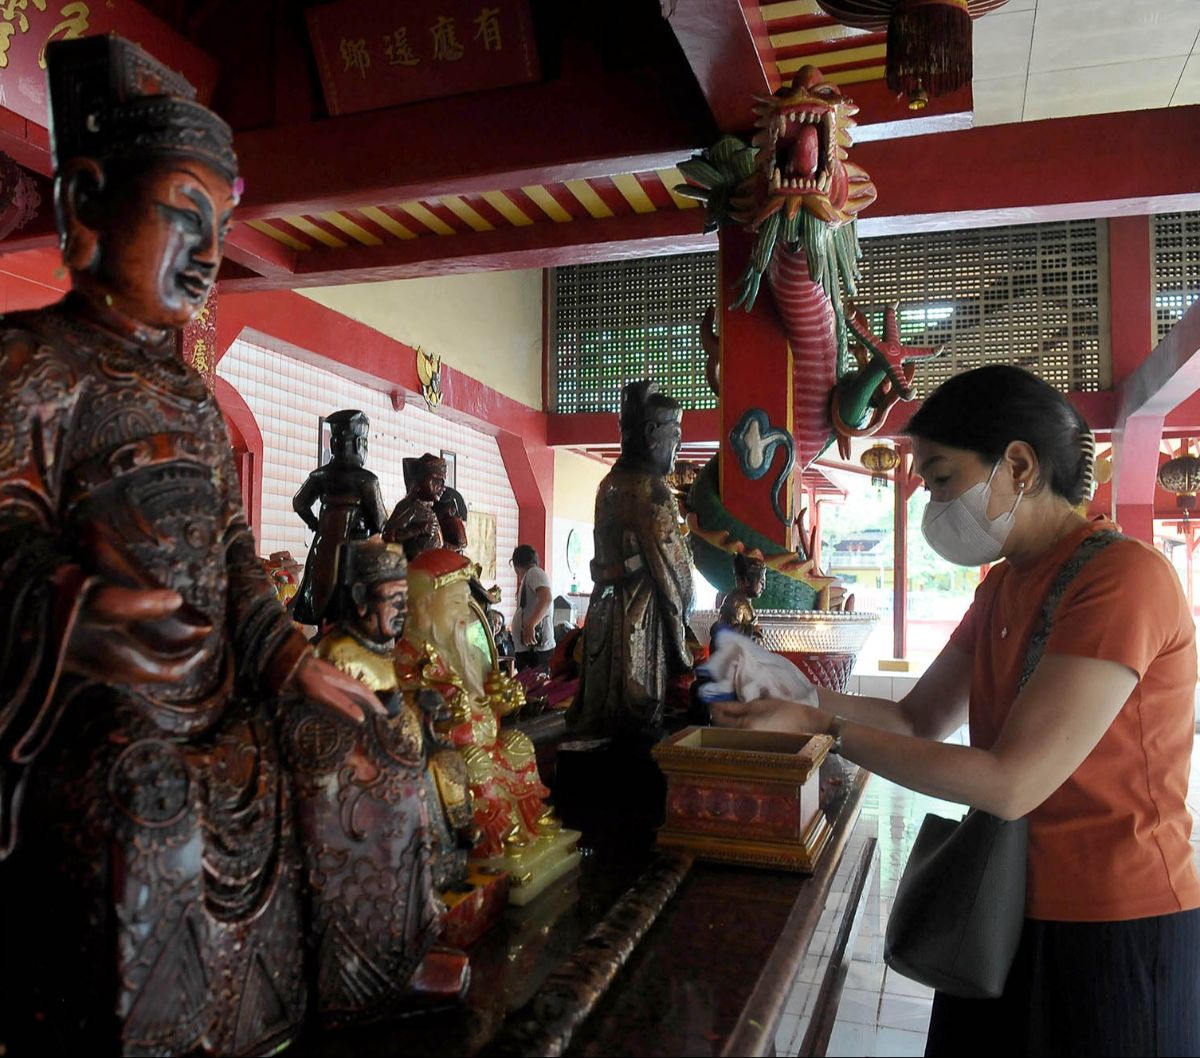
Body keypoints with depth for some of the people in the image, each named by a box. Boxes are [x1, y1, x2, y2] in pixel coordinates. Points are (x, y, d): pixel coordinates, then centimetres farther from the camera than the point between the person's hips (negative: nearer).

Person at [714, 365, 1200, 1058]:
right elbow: (918, 721, 6)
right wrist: (788, 695, -8)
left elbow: (1011, 783, -27)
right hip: (1004, 905, 8)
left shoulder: (1124, 577, -22)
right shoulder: (1005, 583, 8)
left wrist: (823, 728, -23)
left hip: (1115, 924, -8)